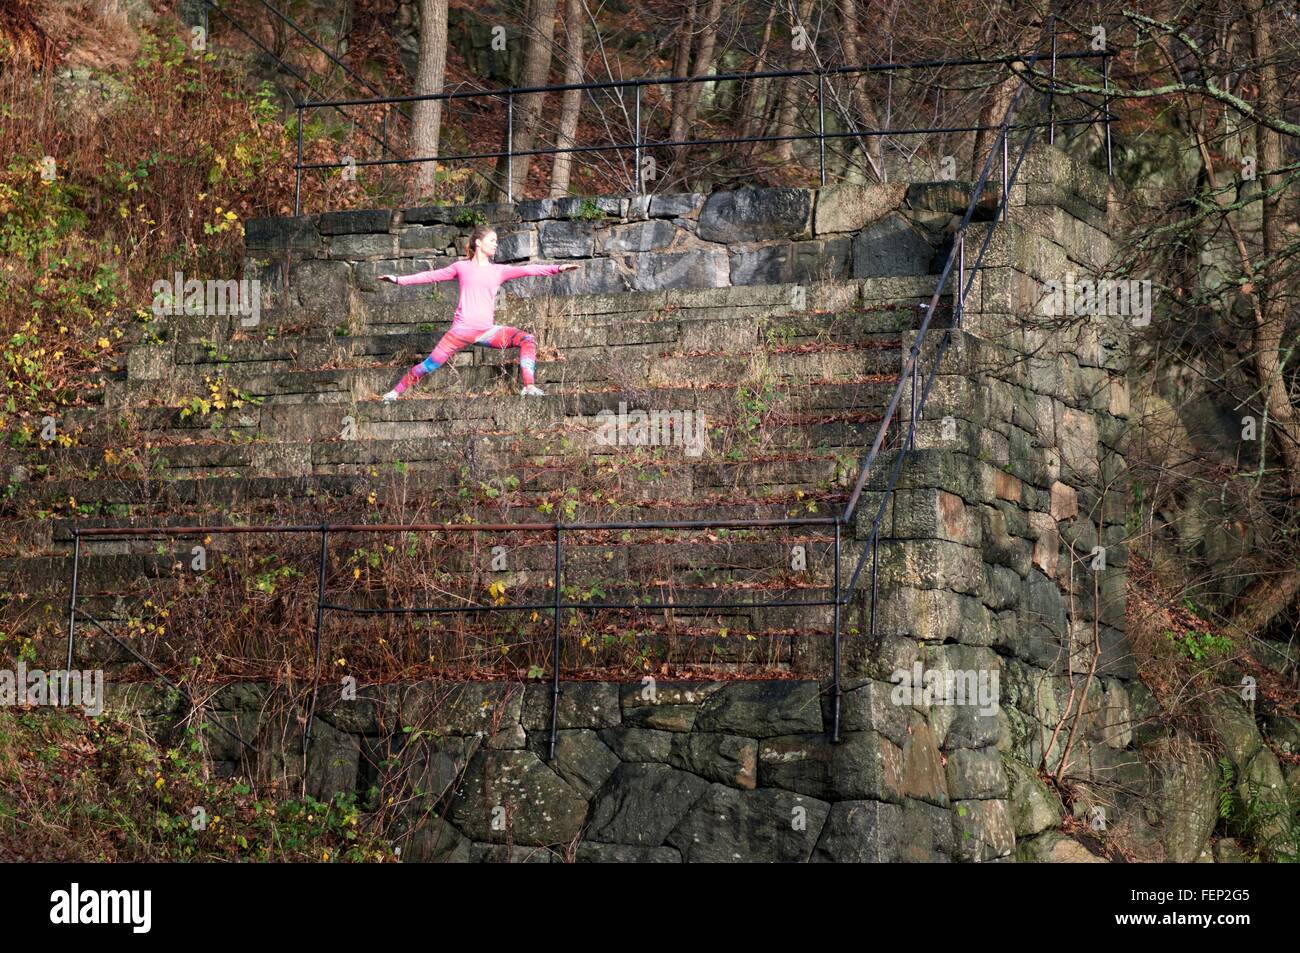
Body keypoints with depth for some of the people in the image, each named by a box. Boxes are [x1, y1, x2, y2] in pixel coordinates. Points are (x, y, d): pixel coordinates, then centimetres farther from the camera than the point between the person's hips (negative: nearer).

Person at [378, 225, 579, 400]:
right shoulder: (461, 267, 10)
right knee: (430, 364, -4)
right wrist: (399, 280, 12)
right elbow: (432, 276, 15)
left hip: (487, 331, 2)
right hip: (462, 329, -2)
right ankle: (396, 391, 12)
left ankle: (529, 387, -21)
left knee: (527, 340, -16)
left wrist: (557, 268, -9)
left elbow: (527, 270, 3)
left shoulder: (498, 270, 12)